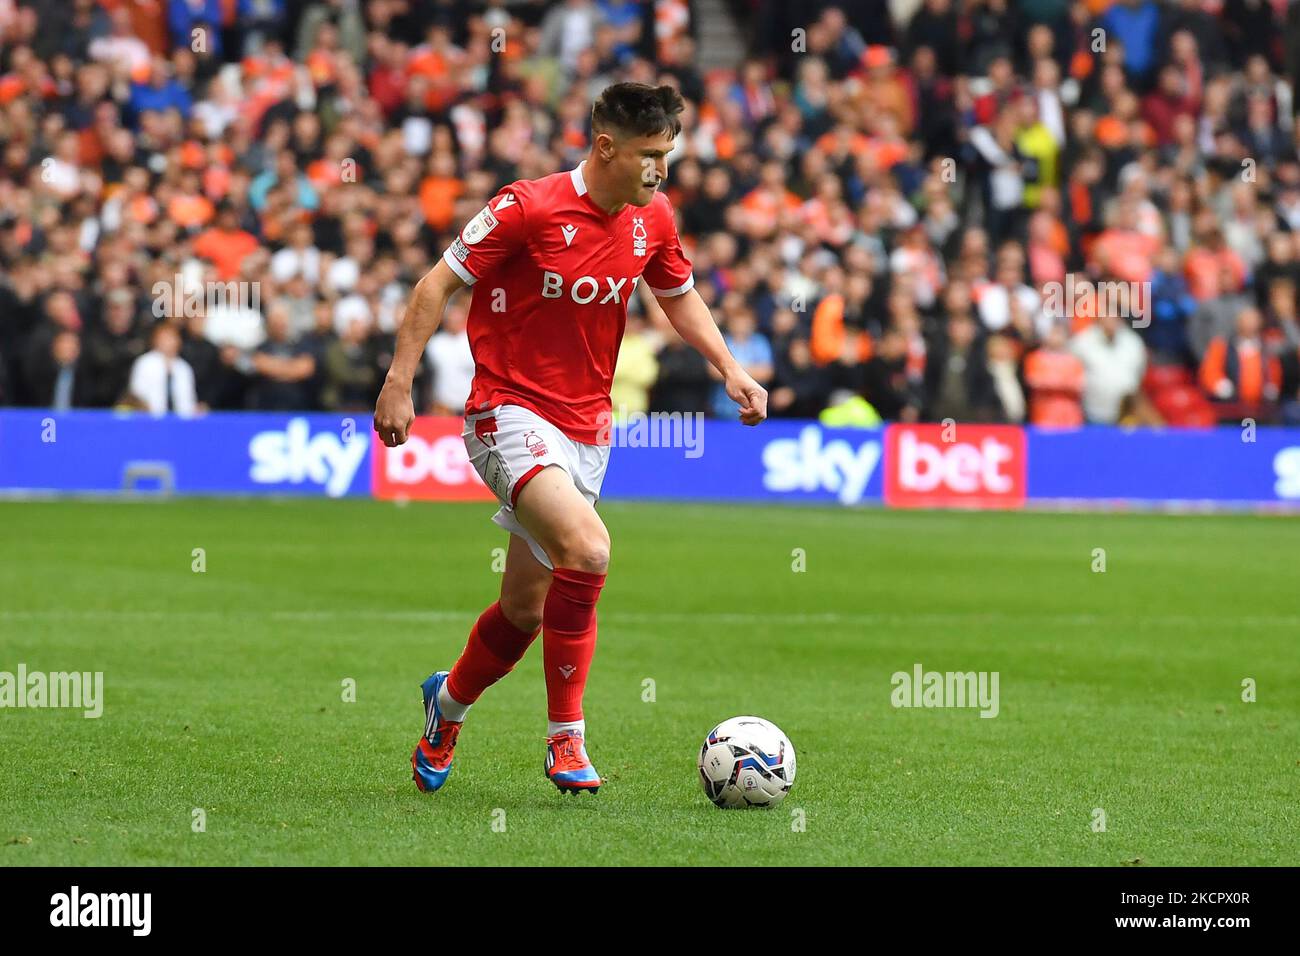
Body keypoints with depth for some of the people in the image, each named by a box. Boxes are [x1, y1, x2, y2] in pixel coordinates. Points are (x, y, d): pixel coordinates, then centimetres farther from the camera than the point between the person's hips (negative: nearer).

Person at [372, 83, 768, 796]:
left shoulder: (652, 218, 3)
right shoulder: (529, 207, -16)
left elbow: (680, 297, 21)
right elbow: (439, 283, -9)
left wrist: (730, 369, 8)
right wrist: (399, 381, -13)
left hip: (586, 428, 7)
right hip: (510, 414, -7)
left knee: (526, 609, 11)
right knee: (588, 550, -28)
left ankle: (446, 708, 39)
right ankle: (566, 736, -14)